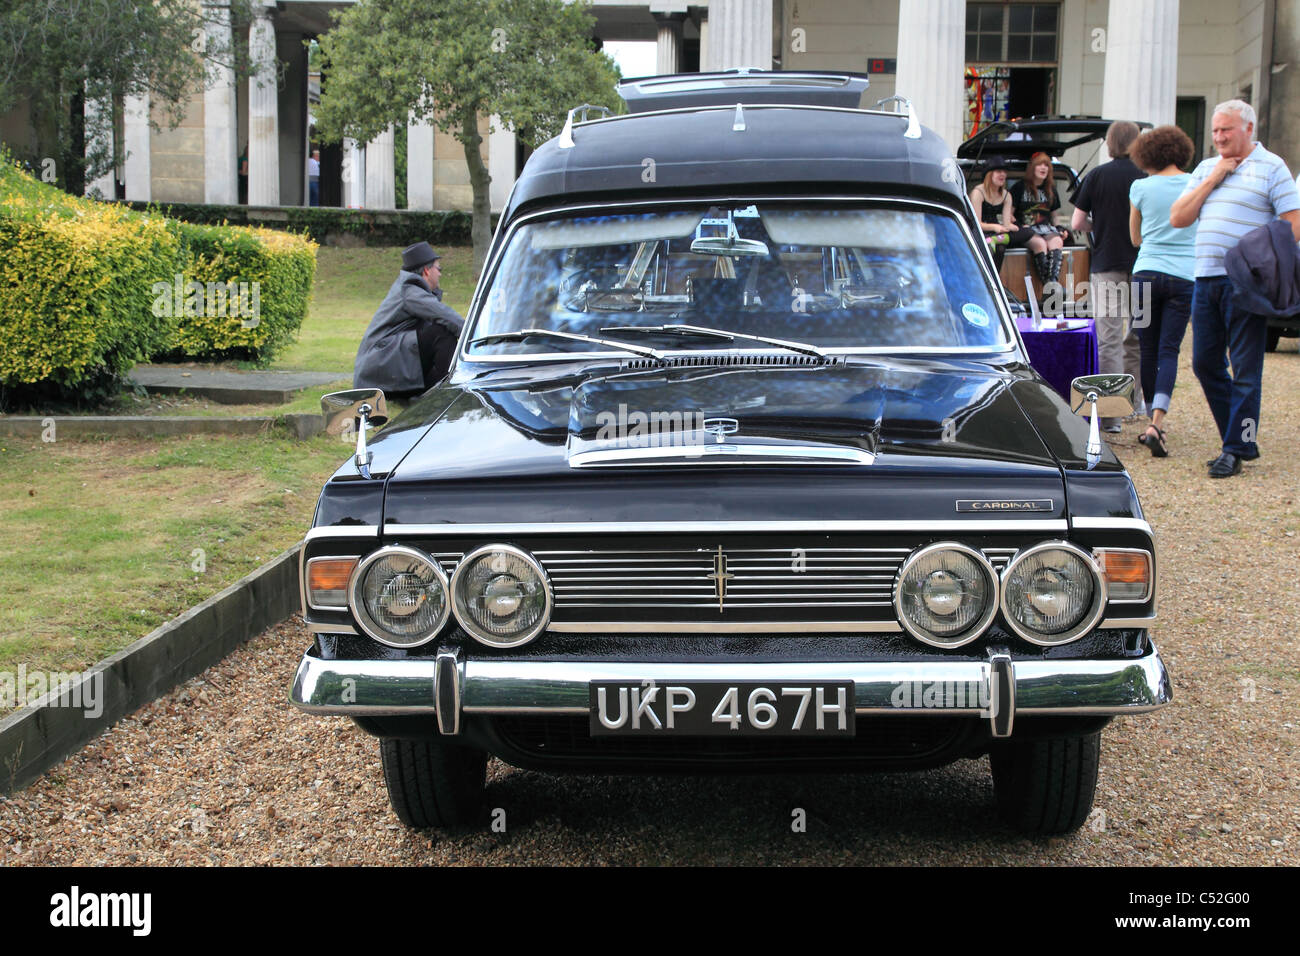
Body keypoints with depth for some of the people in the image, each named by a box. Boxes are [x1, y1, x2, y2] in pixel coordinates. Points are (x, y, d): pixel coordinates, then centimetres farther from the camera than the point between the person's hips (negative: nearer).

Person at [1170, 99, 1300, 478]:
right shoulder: (1205, 169, 17)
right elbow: (1178, 218, 8)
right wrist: (1212, 180, 0)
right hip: (1206, 278, 7)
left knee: (1245, 369, -4)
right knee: (1205, 364, 9)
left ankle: (1236, 450, 1)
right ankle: (1243, 440, 21)